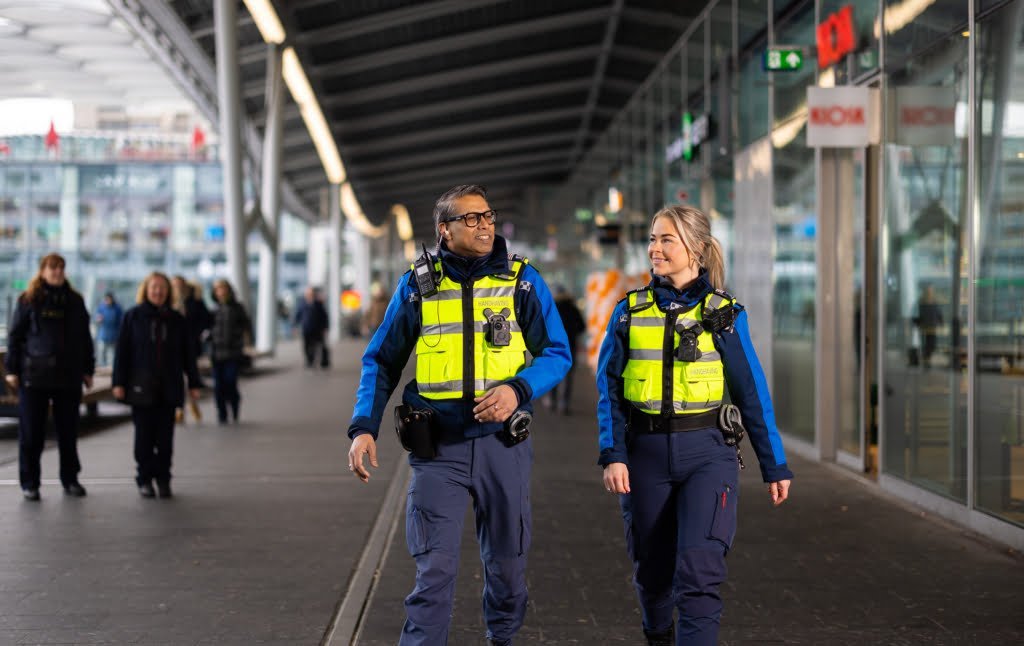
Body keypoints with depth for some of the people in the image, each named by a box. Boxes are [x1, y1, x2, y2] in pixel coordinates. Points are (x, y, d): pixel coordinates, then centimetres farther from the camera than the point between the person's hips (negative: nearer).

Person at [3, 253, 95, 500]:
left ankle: (70, 480, 19)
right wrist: (11, 369, -6)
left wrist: (88, 369, 9)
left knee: (69, 432, 8)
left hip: (69, 376, 3)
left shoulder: (75, 301, 10)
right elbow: (14, 336, -1)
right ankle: (29, 482, 9)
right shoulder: (28, 300, 0)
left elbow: (85, 338, 13)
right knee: (31, 433, 1)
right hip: (34, 376, -3)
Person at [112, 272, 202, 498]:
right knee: (144, 435, 2)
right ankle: (144, 480, 10)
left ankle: (163, 479, 11)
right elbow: (122, 350, 0)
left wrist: (193, 383, 6)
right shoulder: (133, 316, 2)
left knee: (165, 437, 2)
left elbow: (188, 353, 10)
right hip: (141, 387, -2)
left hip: (168, 388, 2)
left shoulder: (176, 319, 8)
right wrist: (119, 382, -6)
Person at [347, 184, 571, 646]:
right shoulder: (417, 285, 3)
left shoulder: (522, 281, 2)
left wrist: (517, 389, -17)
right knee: (434, 568, -9)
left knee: (507, 563, 13)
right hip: (437, 447, -1)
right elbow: (381, 361, 9)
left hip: (502, 441, 1)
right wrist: (364, 427, -3)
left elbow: (557, 353, 2)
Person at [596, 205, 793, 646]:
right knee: (652, 571, 13)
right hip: (646, 455, 2)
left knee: (699, 570, -14)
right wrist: (612, 455, -9)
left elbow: (753, 393, 3)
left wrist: (775, 465, 5)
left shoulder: (723, 314, 0)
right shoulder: (630, 312, 4)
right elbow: (609, 389, 2)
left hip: (707, 453, -2)